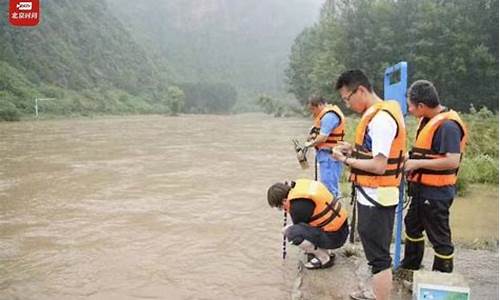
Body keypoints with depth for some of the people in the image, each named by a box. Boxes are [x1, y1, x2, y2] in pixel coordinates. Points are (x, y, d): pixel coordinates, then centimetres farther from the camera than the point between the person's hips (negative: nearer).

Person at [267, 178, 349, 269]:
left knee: (292, 233, -22)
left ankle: (324, 259, -3)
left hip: (334, 237, -10)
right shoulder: (301, 185, 0)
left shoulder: (299, 206, -24)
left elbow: (298, 231, -8)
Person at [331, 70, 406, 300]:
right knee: (377, 249, 24)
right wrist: (353, 149, 5)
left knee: (378, 255, 0)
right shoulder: (378, 113, 9)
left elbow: (379, 166, -24)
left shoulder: (381, 119, -22)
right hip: (374, 195, 10)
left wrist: (347, 160, -13)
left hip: (376, 197, -10)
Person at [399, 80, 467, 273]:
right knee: (412, 225, 23)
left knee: (439, 236, 4)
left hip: (436, 193, -10)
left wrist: (418, 163, -23)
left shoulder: (448, 125, -22)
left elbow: (452, 161, -28)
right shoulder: (427, 120, 7)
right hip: (421, 189, 10)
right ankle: (409, 266, 41)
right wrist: (410, 158, 4)